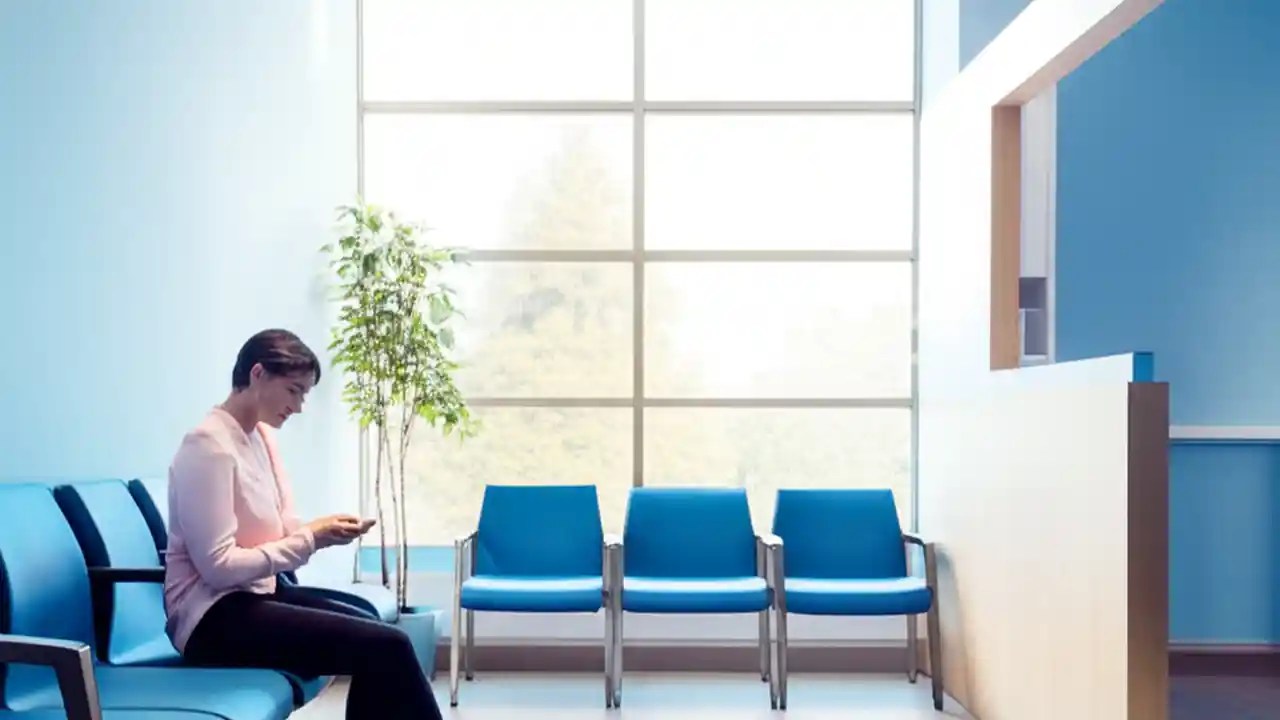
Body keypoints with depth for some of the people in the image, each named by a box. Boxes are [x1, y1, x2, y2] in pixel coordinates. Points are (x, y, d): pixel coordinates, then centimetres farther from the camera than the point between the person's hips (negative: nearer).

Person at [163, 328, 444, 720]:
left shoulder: (262, 436, 9)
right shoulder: (208, 446, -18)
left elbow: (280, 529, 15)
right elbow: (219, 566, -21)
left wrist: (323, 530, -7)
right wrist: (311, 540, -17)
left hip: (257, 593, 9)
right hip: (215, 616, -9)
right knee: (386, 646, -19)